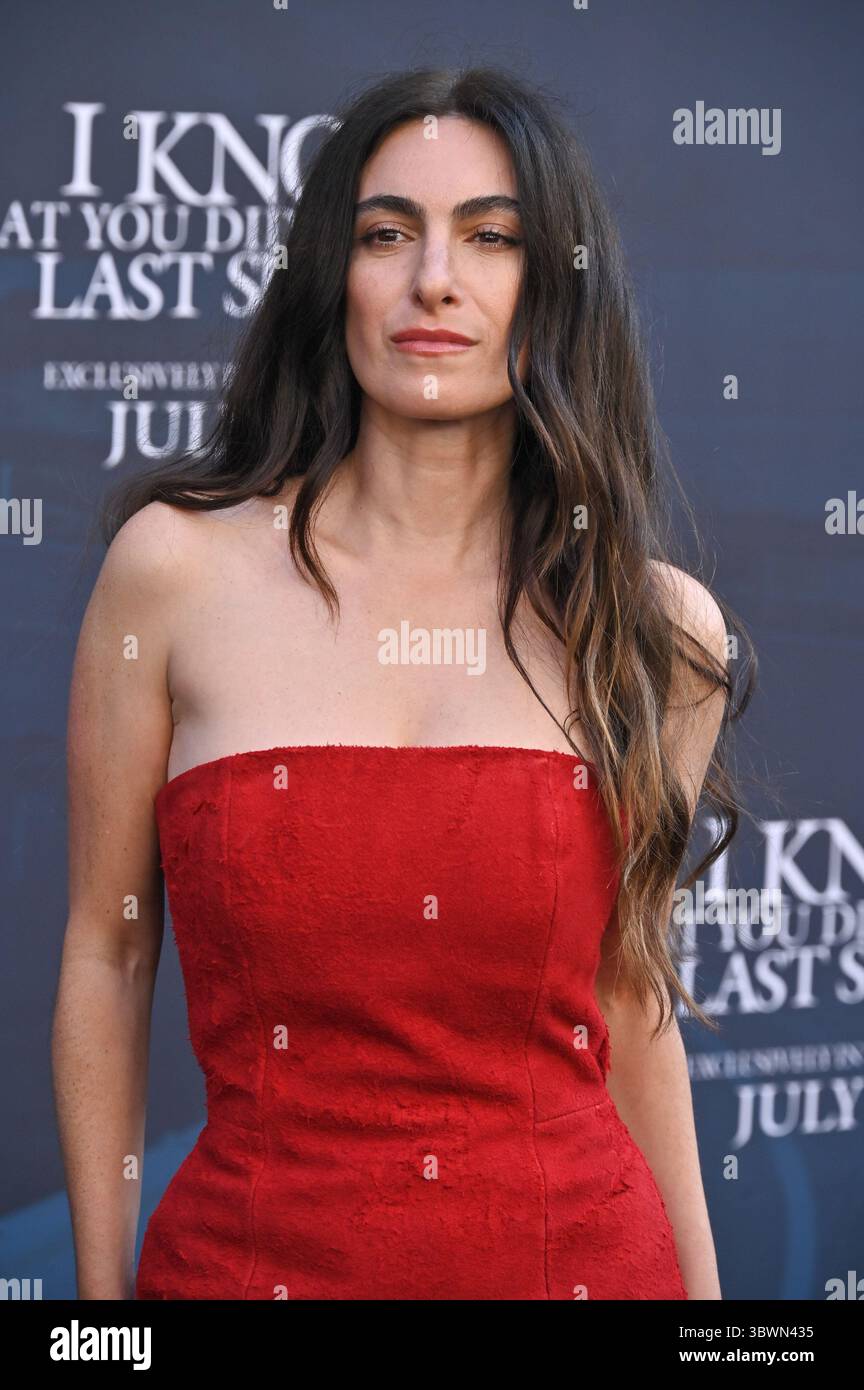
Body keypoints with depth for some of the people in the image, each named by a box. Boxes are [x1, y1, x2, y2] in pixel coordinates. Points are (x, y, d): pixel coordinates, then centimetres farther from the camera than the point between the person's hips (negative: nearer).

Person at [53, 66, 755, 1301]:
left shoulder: (661, 631, -1)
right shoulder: (178, 569, -6)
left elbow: (626, 996, 8)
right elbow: (106, 957, 0)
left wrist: (700, 1292, 11)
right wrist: (100, 1290, 2)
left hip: (584, 1251, 2)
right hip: (254, 1254, -1)